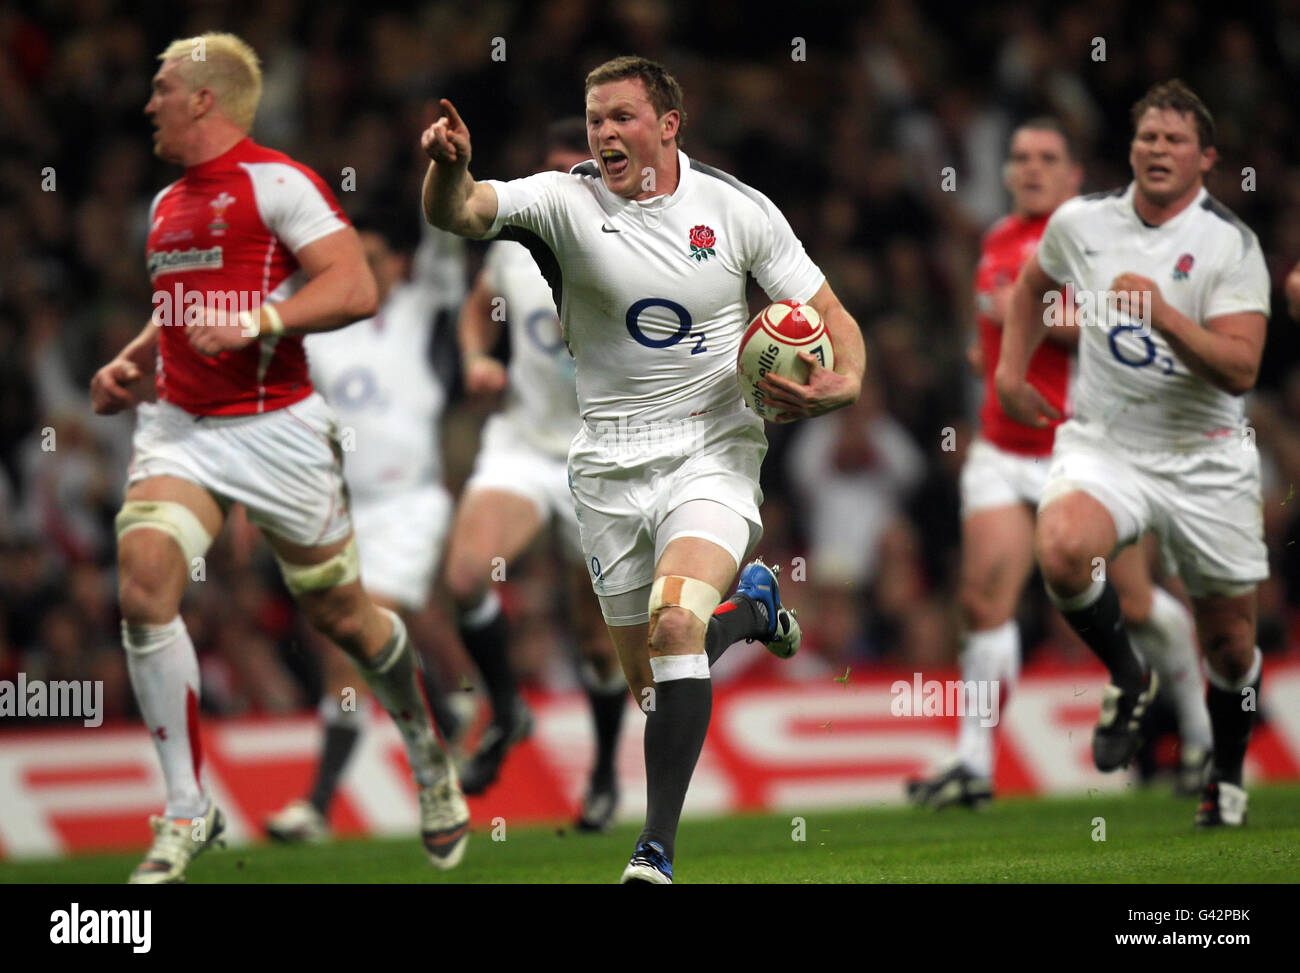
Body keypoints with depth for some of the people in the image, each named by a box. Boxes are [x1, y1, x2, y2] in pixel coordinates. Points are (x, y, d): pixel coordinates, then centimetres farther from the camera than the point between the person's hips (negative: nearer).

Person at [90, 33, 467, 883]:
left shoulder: (276, 182, -9)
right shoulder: (168, 203, 15)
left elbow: (354, 289, -17)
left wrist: (255, 324, -25)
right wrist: (131, 366, 14)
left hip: (275, 427, -6)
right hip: (180, 429, 6)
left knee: (338, 612, 6)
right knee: (144, 578, -17)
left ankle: (427, 751, 35)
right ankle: (188, 808, -12)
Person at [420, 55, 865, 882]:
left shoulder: (739, 210, -3)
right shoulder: (567, 202, -5)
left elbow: (832, 319, 5)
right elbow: (461, 212, -22)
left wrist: (841, 386, -16)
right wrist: (450, 168, -45)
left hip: (714, 451, -2)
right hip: (610, 465, 3)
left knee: (674, 622, -27)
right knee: (651, 683, 11)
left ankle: (658, 846, -25)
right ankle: (750, 608, 46)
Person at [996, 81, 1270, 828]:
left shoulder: (1231, 244, -10)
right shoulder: (1081, 222, 1)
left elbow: (1240, 371, -19)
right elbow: (1033, 285, 24)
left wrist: (1165, 315, -30)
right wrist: (1011, 371, 14)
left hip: (1206, 458, -1)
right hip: (1104, 443, 1)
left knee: (1231, 644, 7)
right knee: (1062, 549, -31)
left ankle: (1227, 778, 34)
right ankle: (1128, 677, -4)